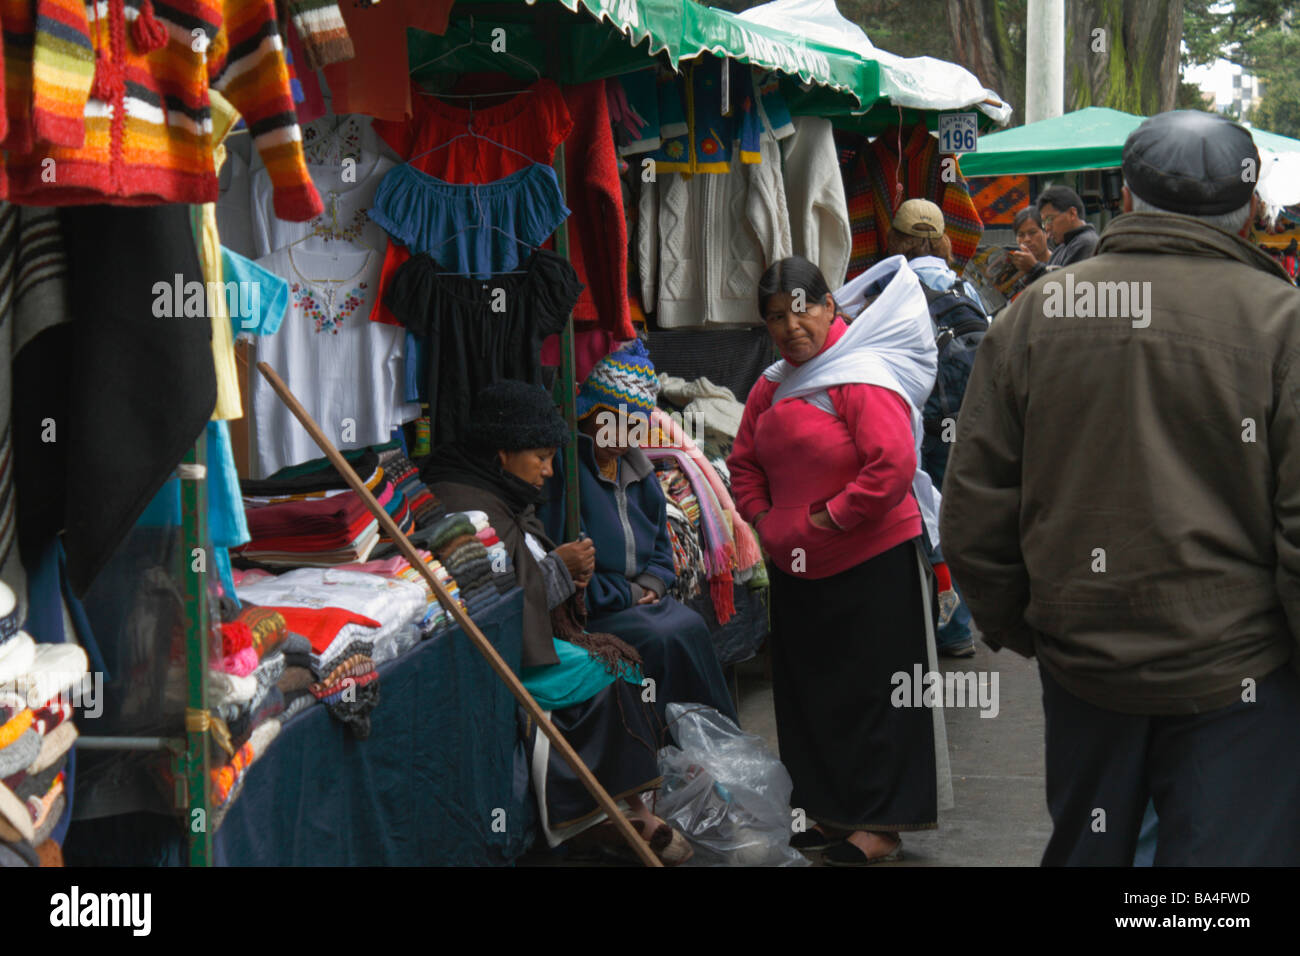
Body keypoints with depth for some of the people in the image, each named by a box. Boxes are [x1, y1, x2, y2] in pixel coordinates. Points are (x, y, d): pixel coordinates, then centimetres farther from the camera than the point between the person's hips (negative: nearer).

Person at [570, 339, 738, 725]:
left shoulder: (634, 467, 15)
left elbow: (659, 534, 25)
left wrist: (653, 582, 5)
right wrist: (625, 593, -12)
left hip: (640, 595, 7)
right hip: (591, 607, -7)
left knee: (692, 627, -18)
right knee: (661, 638, -28)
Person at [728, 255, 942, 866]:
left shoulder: (863, 378, -16)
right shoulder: (770, 387, 9)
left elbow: (893, 465, -26)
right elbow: (745, 461, 19)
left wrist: (831, 518, -18)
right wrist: (762, 518, 5)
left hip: (872, 562, -8)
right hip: (794, 566, 8)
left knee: (871, 694, 0)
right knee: (809, 692, 15)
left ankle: (882, 827, 9)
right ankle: (828, 814, 28)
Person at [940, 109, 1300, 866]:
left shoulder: (1033, 313, -1)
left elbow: (974, 511, 3)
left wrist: (1011, 626, 16)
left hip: (1079, 659, 4)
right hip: (1236, 676, -4)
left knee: (1084, 848, 23)